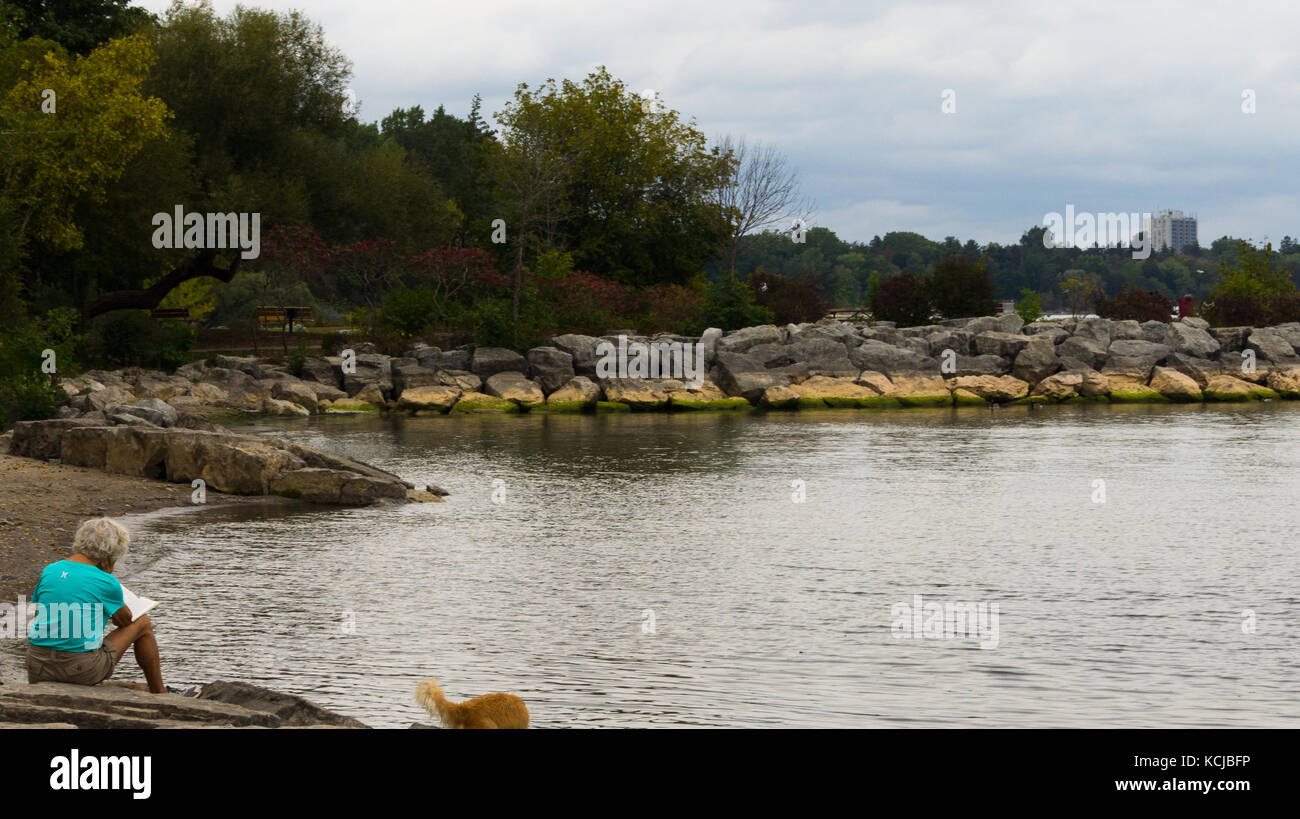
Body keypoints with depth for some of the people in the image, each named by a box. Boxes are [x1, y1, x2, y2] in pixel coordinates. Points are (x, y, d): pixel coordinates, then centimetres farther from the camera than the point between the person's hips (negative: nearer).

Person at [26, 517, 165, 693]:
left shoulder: (49, 571, 7)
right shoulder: (105, 582, -8)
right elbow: (126, 621, 10)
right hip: (82, 671, -5)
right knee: (143, 623, 18)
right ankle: (159, 694, 29)